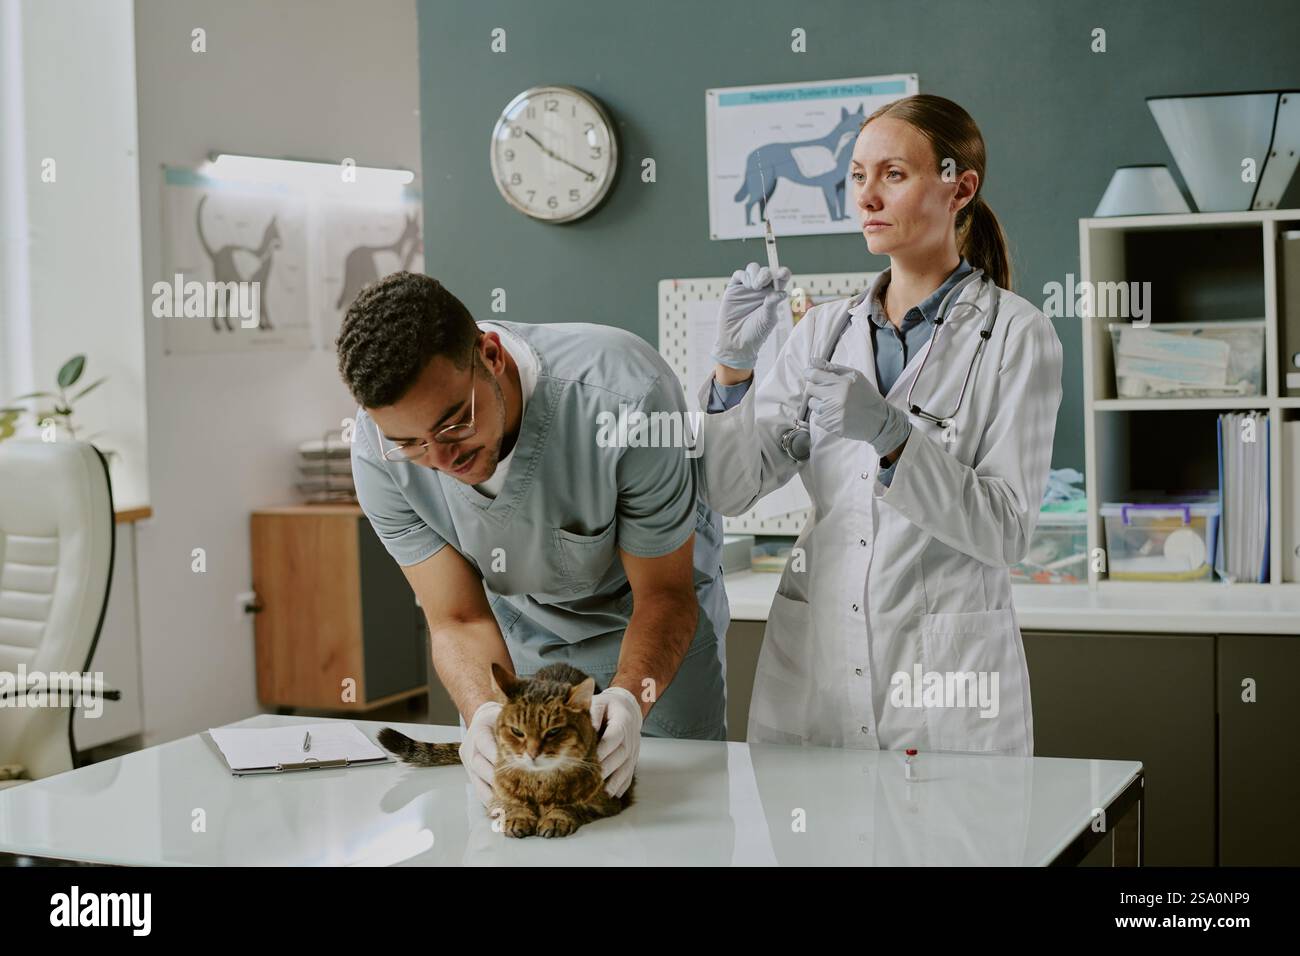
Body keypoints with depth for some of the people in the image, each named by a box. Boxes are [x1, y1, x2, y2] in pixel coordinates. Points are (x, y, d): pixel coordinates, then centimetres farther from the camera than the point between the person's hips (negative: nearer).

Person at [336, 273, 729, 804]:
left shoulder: (625, 397, -39)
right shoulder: (379, 451, -27)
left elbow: (664, 594, -27)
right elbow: (458, 621, -22)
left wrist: (629, 699, -48)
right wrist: (485, 712, -44)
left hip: (639, 614, -2)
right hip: (517, 616, 3)